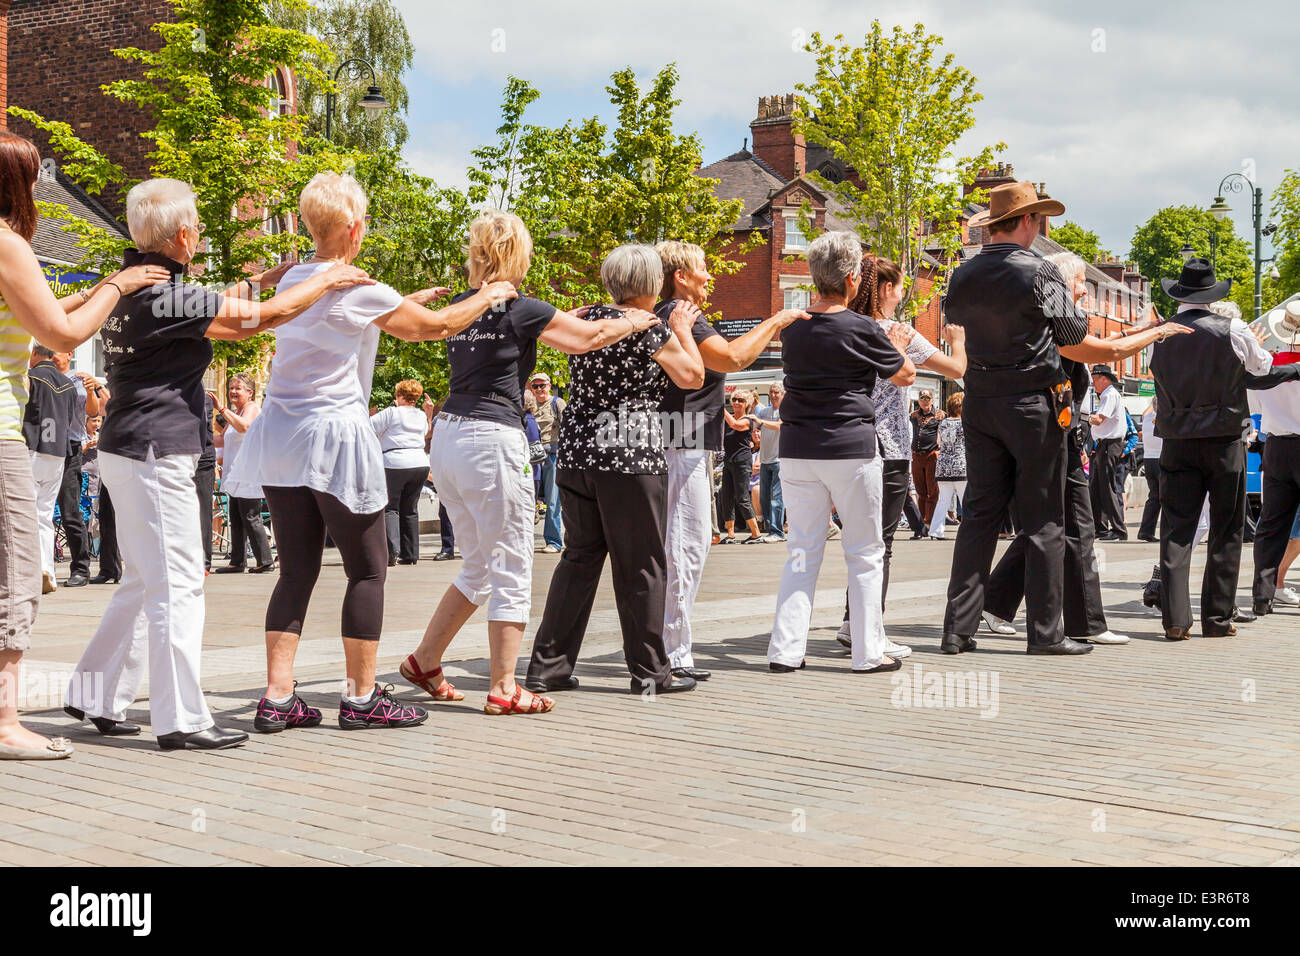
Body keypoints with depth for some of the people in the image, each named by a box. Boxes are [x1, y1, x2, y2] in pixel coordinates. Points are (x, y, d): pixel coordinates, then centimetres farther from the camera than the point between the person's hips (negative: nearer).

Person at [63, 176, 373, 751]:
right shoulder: (164, 296, -19)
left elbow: (212, 313, 22)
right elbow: (263, 317, -16)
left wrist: (265, 278, 23)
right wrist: (327, 281, -3)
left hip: (128, 452, 10)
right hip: (156, 455, -10)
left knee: (142, 582, 18)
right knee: (177, 585, -6)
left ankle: (96, 697, 24)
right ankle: (180, 721, -2)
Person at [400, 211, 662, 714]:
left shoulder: (460, 307, 11)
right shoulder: (523, 310, -8)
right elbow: (587, 338, 2)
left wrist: (557, 321, 35)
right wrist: (633, 322, 19)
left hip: (447, 436, 8)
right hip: (493, 441, -7)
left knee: (479, 567, 19)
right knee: (510, 572, 2)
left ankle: (425, 661, 23)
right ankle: (503, 689, 5)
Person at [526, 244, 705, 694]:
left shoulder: (586, 319, 10)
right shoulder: (650, 330, -8)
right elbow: (692, 376, 0)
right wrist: (682, 328, 13)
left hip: (576, 452, 6)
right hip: (631, 456, -6)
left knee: (579, 557, 12)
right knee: (641, 565, 3)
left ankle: (548, 665, 11)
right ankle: (649, 671, 10)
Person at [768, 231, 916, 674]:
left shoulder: (793, 327, 6)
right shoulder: (861, 329, -10)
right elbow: (905, 376, 3)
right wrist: (897, 346, 24)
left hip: (797, 449, 5)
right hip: (851, 448, -5)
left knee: (802, 551, 9)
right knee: (865, 553, 6)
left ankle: (785, 650, 5)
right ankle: (868, 651, 9)